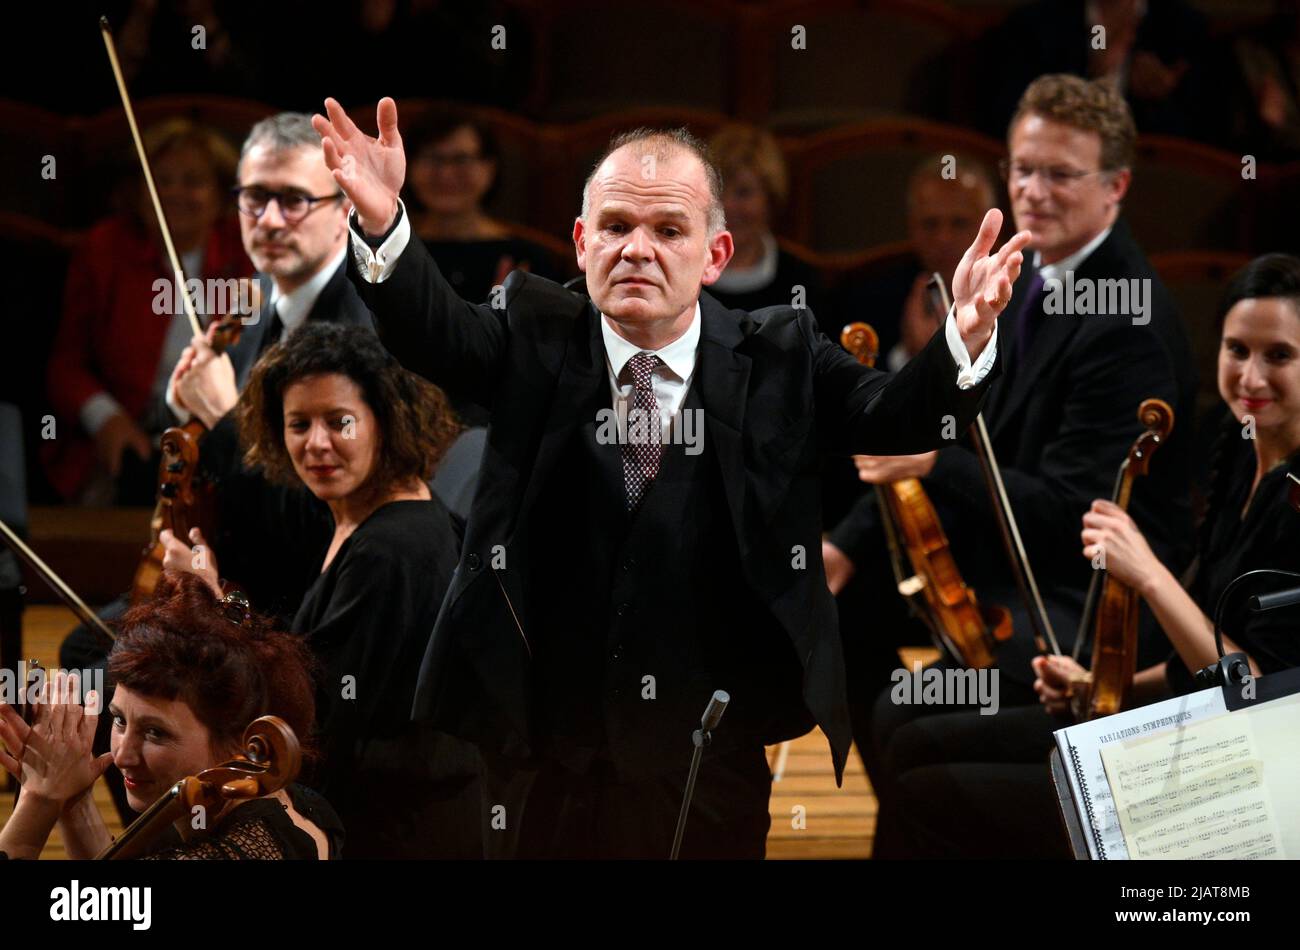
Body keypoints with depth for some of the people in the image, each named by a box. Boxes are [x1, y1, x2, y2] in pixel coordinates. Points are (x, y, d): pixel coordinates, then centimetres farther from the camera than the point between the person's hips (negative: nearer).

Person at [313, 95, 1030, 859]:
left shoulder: (778, 360, 2)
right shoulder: (537, 344, 2)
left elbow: (898, 414, -12)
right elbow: (435, 328, -15)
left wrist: (963, 342, -34)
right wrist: (383, 223, -36)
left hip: (717, 773, 0)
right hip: (546, 767, 0)